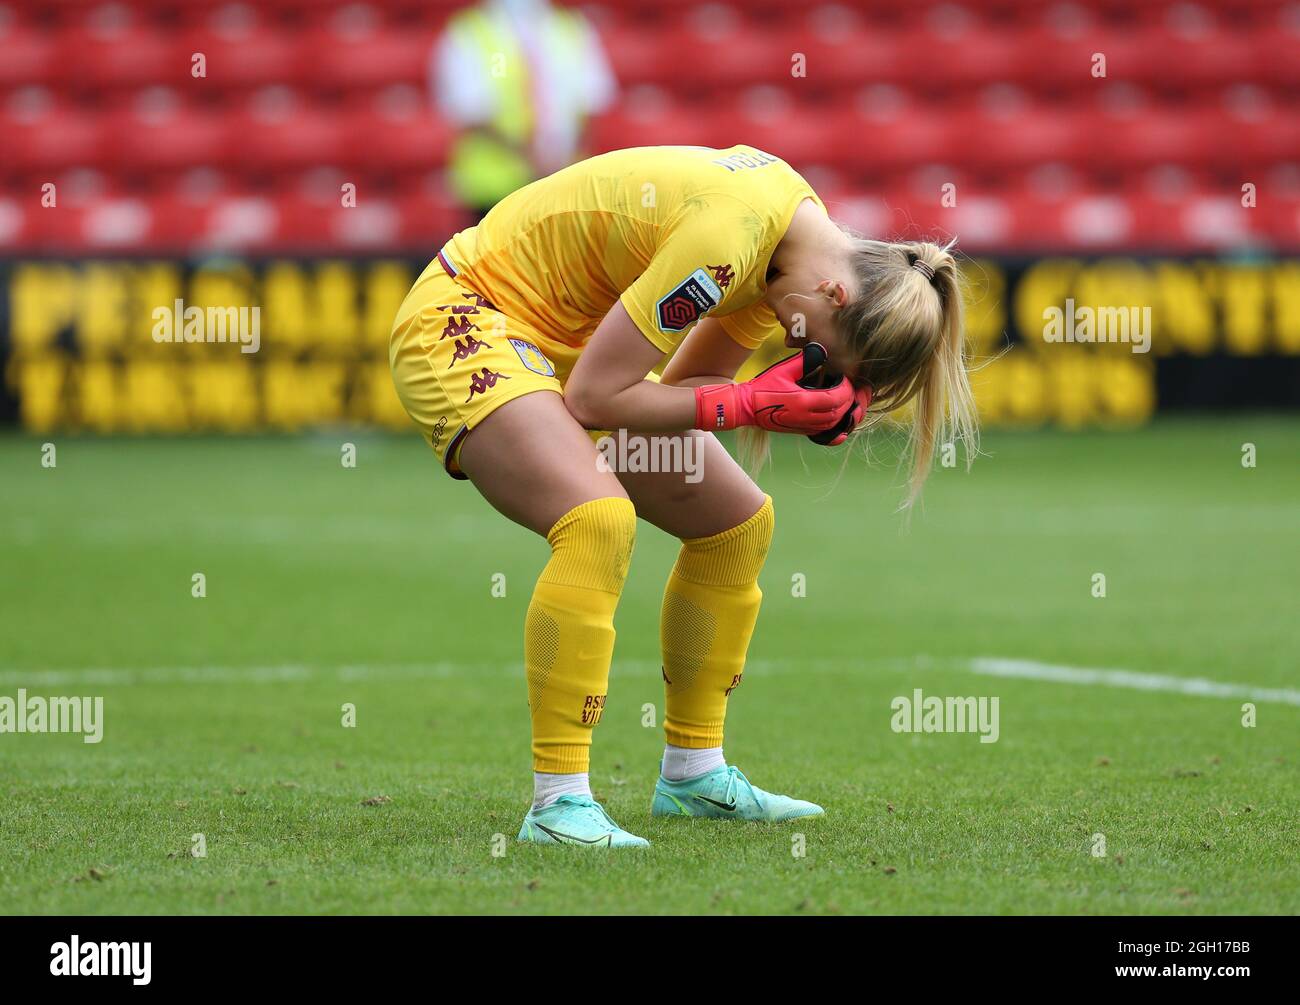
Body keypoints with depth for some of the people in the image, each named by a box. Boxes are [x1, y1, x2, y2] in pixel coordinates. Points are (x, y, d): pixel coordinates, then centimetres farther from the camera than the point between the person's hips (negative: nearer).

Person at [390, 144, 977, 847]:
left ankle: (693, 773, 22)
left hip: (570, 344, 10)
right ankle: (557, 801, -28)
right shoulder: (726, 237, -32)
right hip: (462, 328, -10)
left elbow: (685, 382, 3)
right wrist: (750, 406, -26)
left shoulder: (800, 226, -3)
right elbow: (591, 398, -27)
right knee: (600, 520, -32)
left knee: (739, 522, 10)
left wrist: (802, 404, -14)